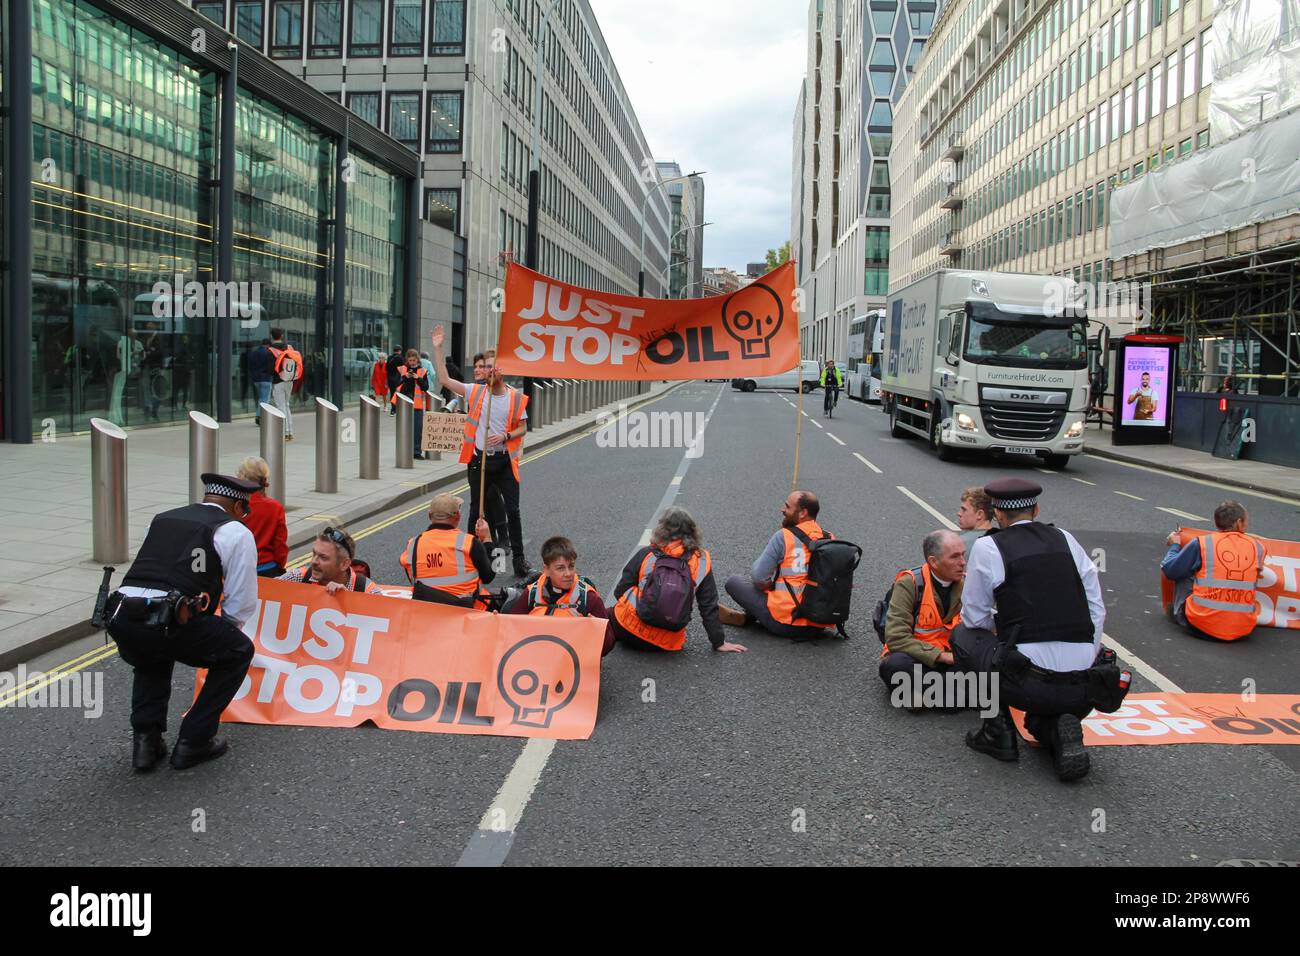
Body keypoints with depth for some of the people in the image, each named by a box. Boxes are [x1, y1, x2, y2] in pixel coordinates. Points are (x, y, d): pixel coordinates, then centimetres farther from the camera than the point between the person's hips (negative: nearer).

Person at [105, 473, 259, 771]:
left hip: (120, 619, 6)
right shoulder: (236, 532, 10)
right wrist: (219, 633, 30)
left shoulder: (162, 519, 27)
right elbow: (242, 602, 9)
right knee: (238, 652, 19)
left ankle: (146, 740, 24)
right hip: (170, 622, -6)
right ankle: (193, 743, 17)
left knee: (154, 656, 39)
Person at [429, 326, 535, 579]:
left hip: (504, 460, 0)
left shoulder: (516, 398, -2)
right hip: (479, 460, 1)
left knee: (513, 511, 0)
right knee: (476, 510, 11)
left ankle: (519, 561, 9)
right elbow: (444, 379, -5)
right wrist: (438, 347, -9)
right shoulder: (475, 391, -1)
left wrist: (504, 436, -14)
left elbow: (523, 428, 5)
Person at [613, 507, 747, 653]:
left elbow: (620, 591, 2)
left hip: (629, 630, -2)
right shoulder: (701, 561, -3)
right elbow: (709, 606, 0)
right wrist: (719, 642, 8)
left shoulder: (646, 554, -5)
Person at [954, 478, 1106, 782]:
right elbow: (1097, 611, 12)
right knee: (1041, 720, 37)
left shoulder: (987, 547, 0)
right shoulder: (1067, 540, 13)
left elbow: (974, 617, 7)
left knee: (963, 635, 21)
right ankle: (1058, 732, 2)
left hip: (1030, 684, -5)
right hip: (1085, 691, 5)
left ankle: (998, 731, 13)